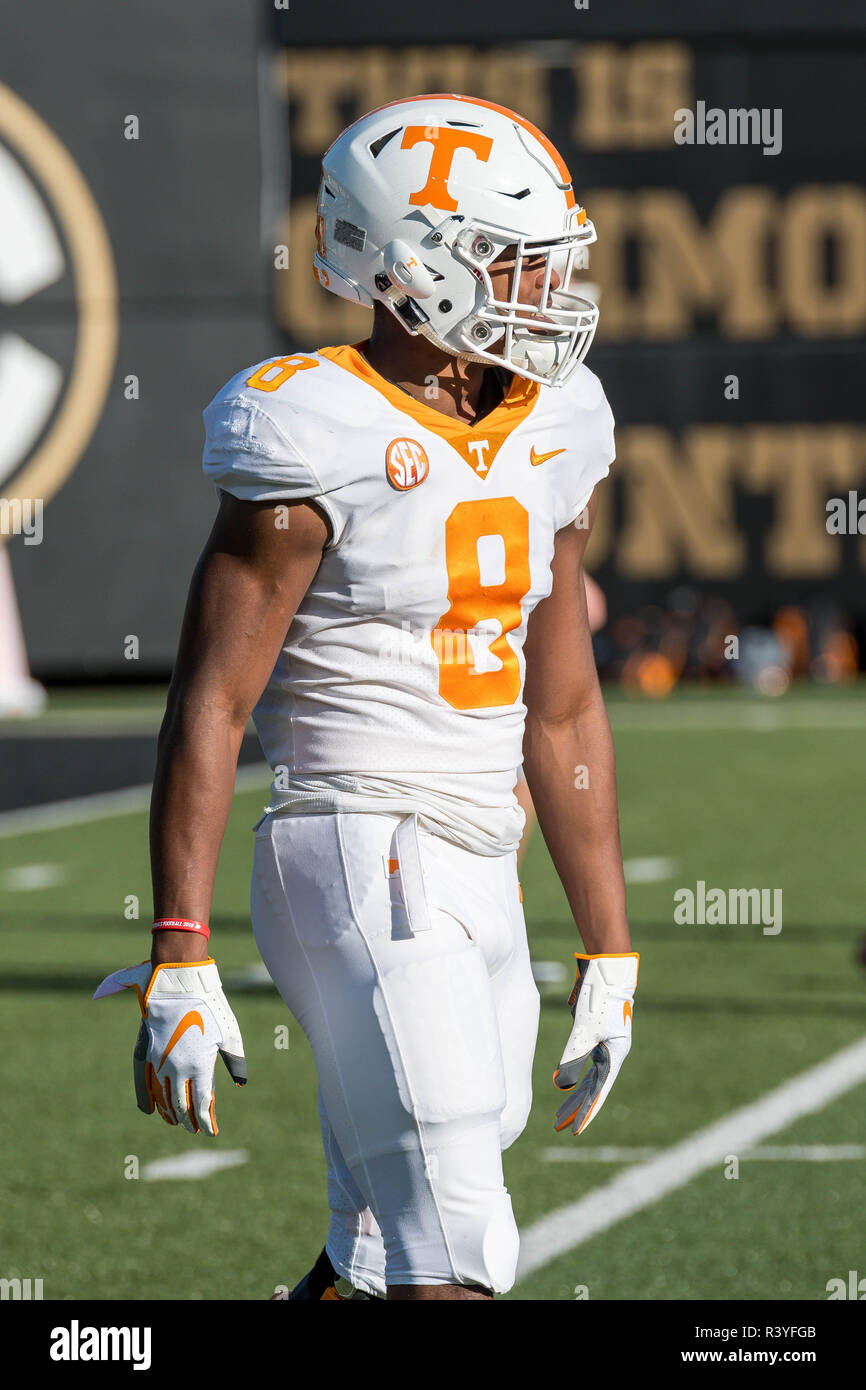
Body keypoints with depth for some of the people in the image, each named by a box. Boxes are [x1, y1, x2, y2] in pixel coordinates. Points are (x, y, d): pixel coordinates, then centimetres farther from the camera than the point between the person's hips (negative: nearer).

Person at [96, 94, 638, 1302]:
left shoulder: (550, 435, 11)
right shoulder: (318, 444, -12)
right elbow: (211, 706, -12)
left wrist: (609, 950, 18)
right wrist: (180, 961, -16)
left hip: (481, 882, 8)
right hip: (358, 861, -8)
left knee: (383, 1255, 11)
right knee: (451, 1259, -13)